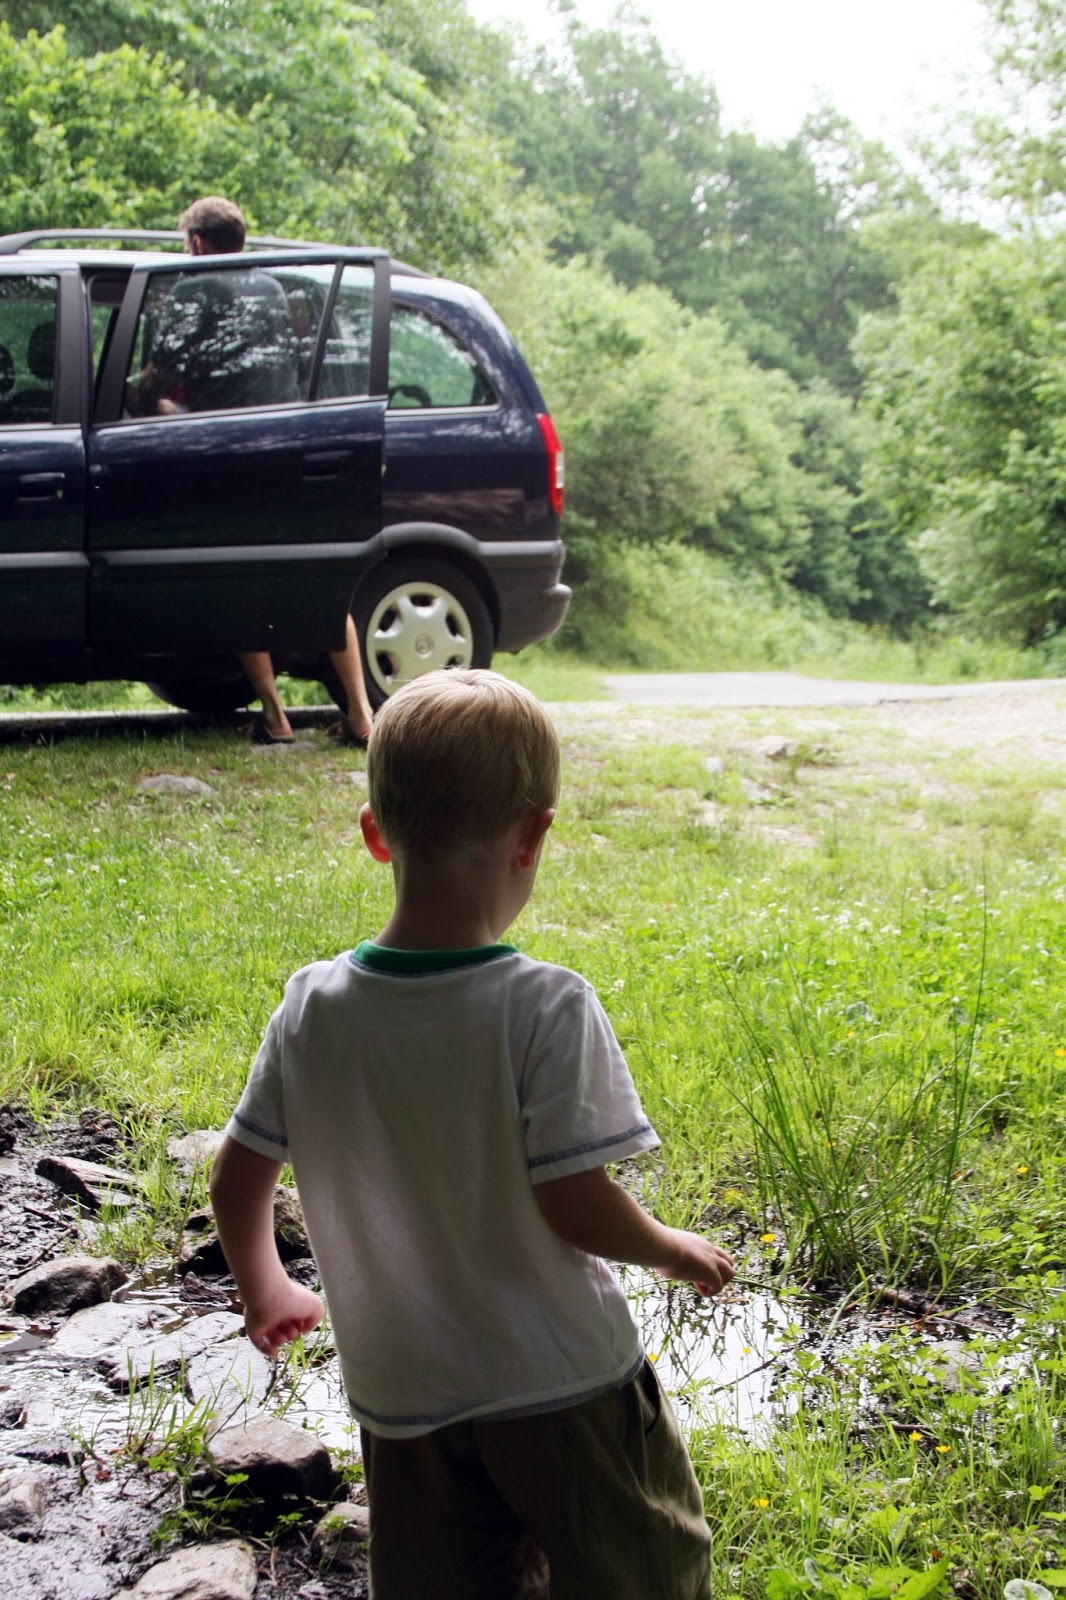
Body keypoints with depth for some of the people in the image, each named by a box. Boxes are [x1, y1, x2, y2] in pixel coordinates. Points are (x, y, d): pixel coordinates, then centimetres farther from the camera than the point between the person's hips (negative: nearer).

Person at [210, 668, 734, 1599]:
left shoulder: (311, 1010, -11)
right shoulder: (547, 1009, -24)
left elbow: (238, 1182, -2)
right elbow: (576, 1207, -21)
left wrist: (264, 1290, 17)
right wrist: (672, 1250, -1)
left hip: (400, 1392, 4)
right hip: (561, 1384, -4)